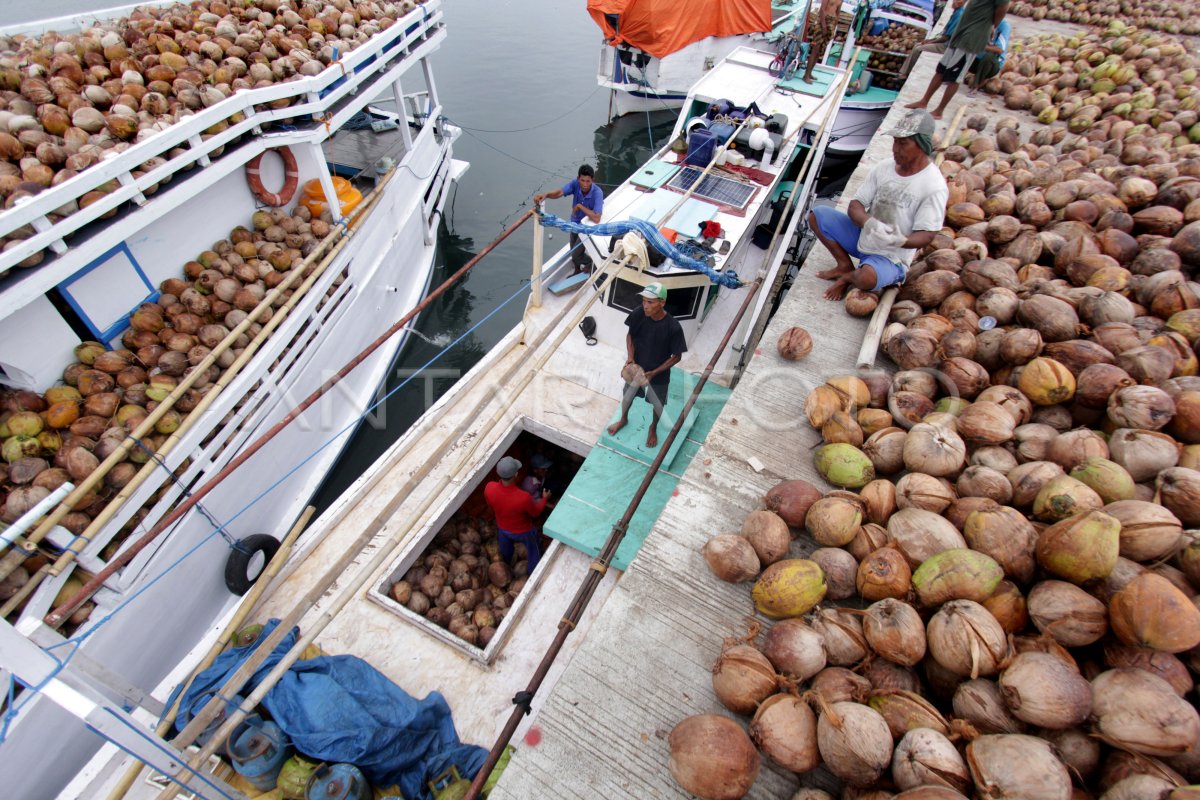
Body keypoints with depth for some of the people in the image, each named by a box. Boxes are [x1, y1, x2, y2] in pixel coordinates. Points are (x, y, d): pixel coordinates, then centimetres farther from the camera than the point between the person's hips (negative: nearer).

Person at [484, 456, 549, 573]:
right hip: (523, 531, -4)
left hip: (503, 528, 4)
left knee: (505, 552, 37)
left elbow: (492, 508, -8)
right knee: (534, 553, 29)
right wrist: (544, 498, -2)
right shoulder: (523, 497, -44)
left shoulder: (489, 488, -33)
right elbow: (535, 513, -20)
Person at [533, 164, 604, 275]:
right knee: (573, 251, 22)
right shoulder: (575, 183, -23)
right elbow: (559, 192, -39)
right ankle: (577, 270, 51)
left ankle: (591, 262, 29)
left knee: (575, 254, -3)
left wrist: (580, 206, -39)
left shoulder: (597, 193, -35)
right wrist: (545, 194, -59)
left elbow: (596, 219, -44)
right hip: (575, 223, 5)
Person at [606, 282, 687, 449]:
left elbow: (676, 357, -18)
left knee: (657, 404, 24)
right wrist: (630, 360, -16)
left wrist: (653, 373, -23)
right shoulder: (638, 314, -23)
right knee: (627, 396, 27)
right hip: (636, 367, 3)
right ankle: (623, 419, 59)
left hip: (659, 375, -2)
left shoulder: (673, 328, -32)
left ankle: (653, 428, 55)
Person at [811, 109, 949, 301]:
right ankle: (845, 266, 3)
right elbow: (855, 205, -3)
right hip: (864, 237, 6)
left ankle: (849, 277, 0)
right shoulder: (883, 167, -1)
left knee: (868, 277, -40)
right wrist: (868, 222, -28)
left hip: (892, 256, -6)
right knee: (817, 214, -6)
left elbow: (925, 236, -18)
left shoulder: (934, 186, -16)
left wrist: (897, 241, -40)